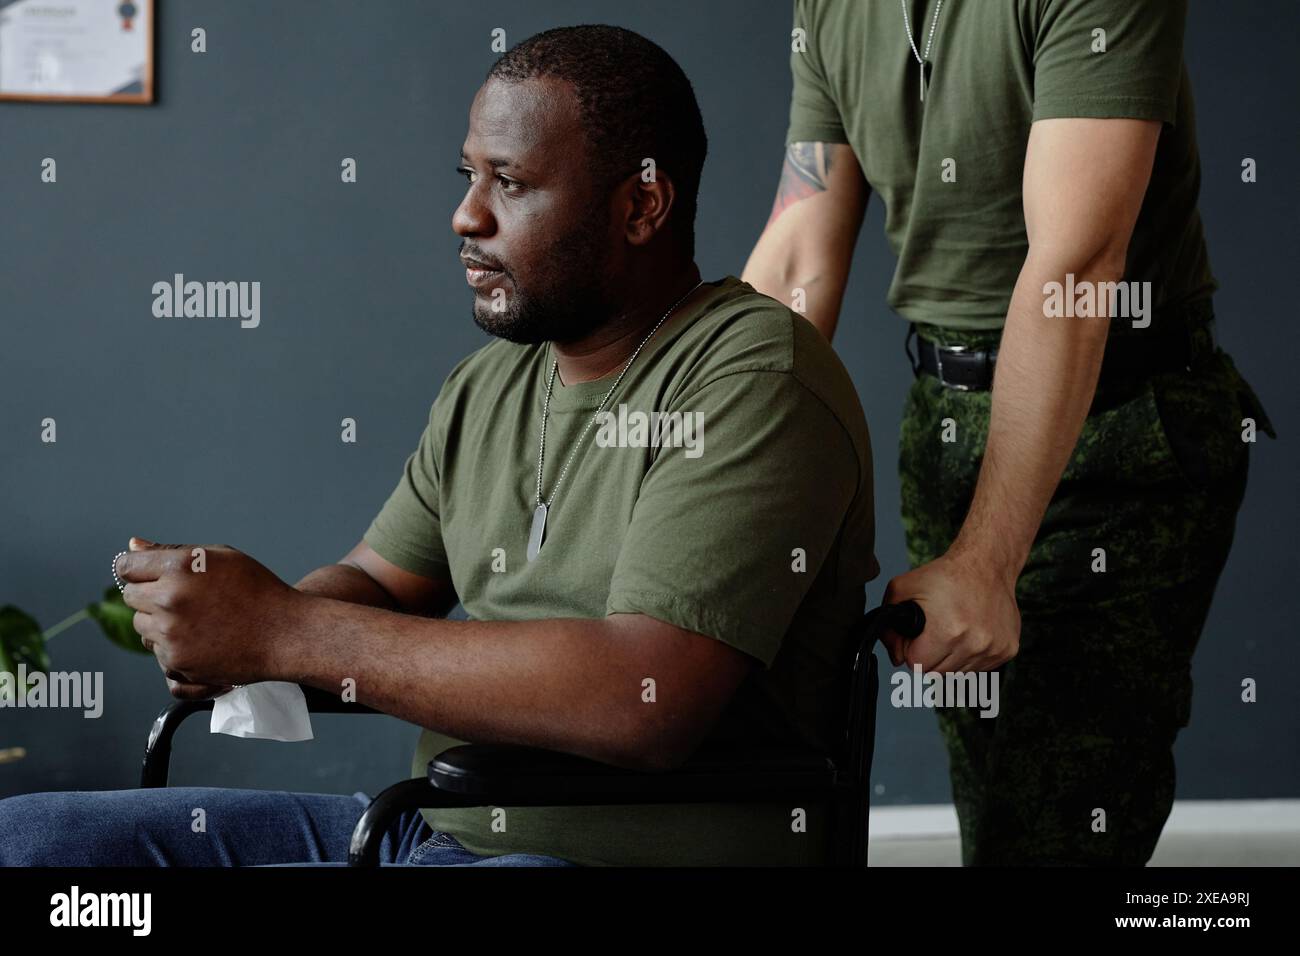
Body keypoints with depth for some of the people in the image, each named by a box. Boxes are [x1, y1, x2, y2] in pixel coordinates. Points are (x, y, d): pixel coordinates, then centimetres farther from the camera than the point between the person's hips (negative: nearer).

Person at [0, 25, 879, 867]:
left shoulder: (758, 381, -15)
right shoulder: (488, 386, 13)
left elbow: (644, 705, -26)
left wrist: (285, 631, -21)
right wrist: (223, 624, -6)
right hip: (442, 829, 8)